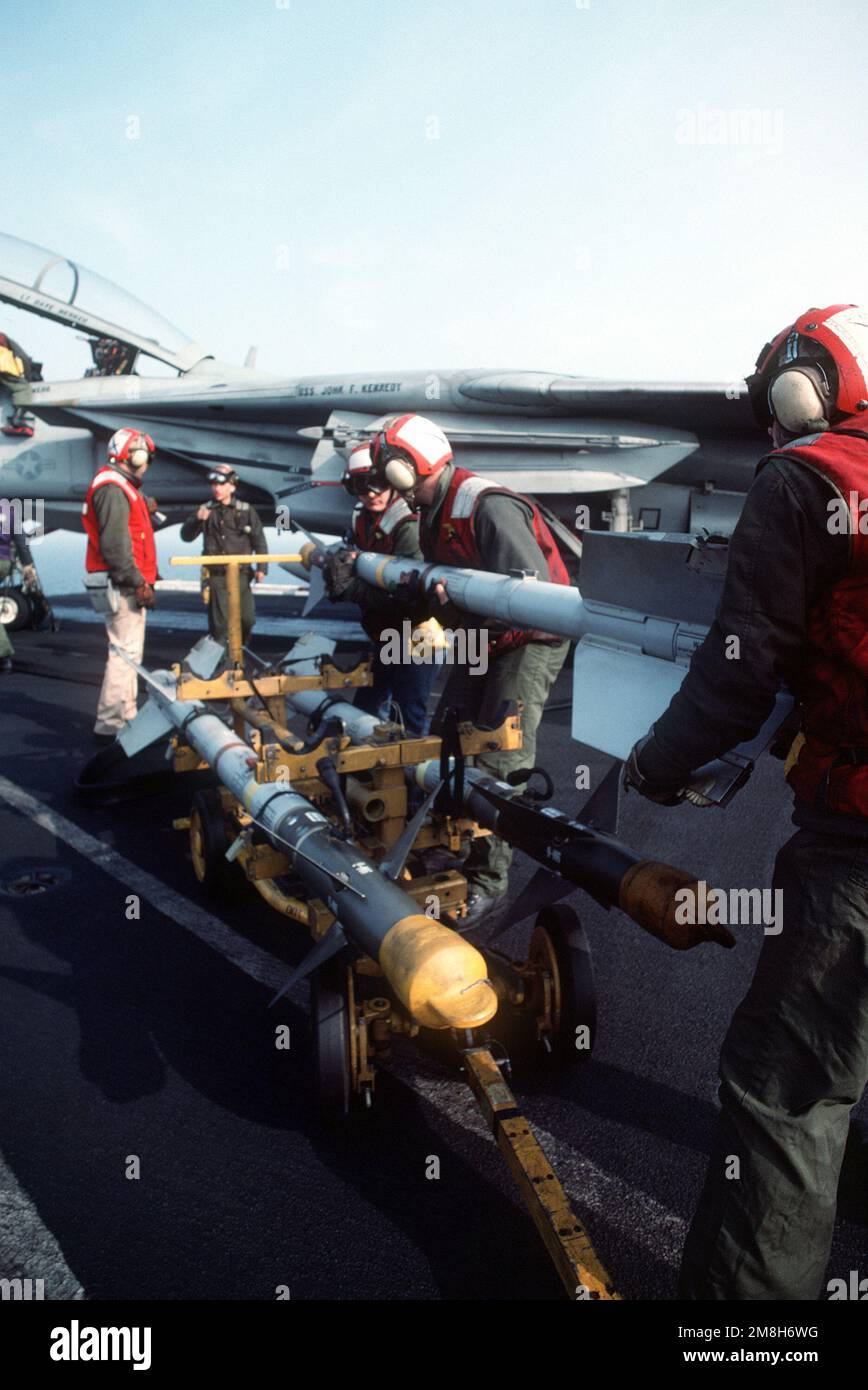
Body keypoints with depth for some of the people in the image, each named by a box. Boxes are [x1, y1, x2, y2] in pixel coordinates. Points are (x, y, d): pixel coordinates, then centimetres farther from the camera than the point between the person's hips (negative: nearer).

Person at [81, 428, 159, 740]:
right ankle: (109, 725, -7)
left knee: (129, 650, 18)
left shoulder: (122, 487, 19)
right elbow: (114, 545, -23)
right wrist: (138, 583, -23)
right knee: (125, 652, -10)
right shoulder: (112, 489, -14)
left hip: (129, 585, 11)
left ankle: (126, 716, 29)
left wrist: (144, 507, 12)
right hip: (123, 586, -11)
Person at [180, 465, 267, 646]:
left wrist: (261, 568, -3)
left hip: (241, 575, 0)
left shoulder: (246, 511, 3)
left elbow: (259, 541, 5)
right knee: (220, 621, -3)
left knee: (247, 619, 3)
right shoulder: (207, 510, 5)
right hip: (216, 576, 0)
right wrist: (197, 520, -14)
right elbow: (186, 536, 4)